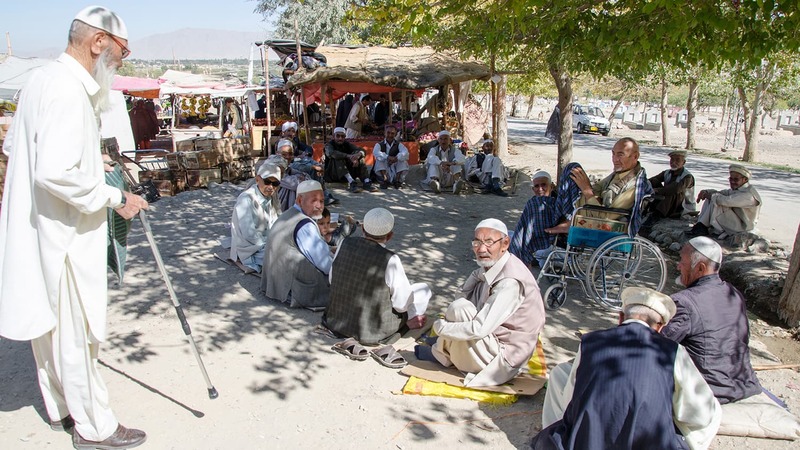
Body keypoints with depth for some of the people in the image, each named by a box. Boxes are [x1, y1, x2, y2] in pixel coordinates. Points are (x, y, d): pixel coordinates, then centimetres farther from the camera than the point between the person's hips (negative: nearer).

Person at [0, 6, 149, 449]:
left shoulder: (40, 79, 10)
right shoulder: (69, 90, -21)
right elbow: (56, 174, -30)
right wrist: (115, 197, -19)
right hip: (62, 234, -10)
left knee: (49, 323, 19)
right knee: (76, 331, 2)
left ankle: (60, 408, 36)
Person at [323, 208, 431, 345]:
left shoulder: (345, 244, -10)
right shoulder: (390, 260, -25)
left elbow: (332, 279, 4)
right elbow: (402, 304, -16)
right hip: (372, 332, -6)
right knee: (423, 289, 12)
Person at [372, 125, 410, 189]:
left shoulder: (398, 144, 5)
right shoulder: (379, 144, 2)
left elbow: (405, 152, -18)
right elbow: (375, 152, -22)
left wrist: (396, 158, -39)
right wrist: (387, 157, -40)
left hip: (396, 171, 1)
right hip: (383, 171, -1)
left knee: (403, 160, -20)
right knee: (379, 158, -24)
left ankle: (397, 180, -21)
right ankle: (384, 179, -27)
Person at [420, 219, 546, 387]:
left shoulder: (510, 282, -30)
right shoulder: (493, 264, -3)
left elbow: (478, 330, -30)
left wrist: (440, 327, -17)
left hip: (504, 357, -9)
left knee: (458, 308, -20)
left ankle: (442, 355, 4)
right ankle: (445, 343, 14)